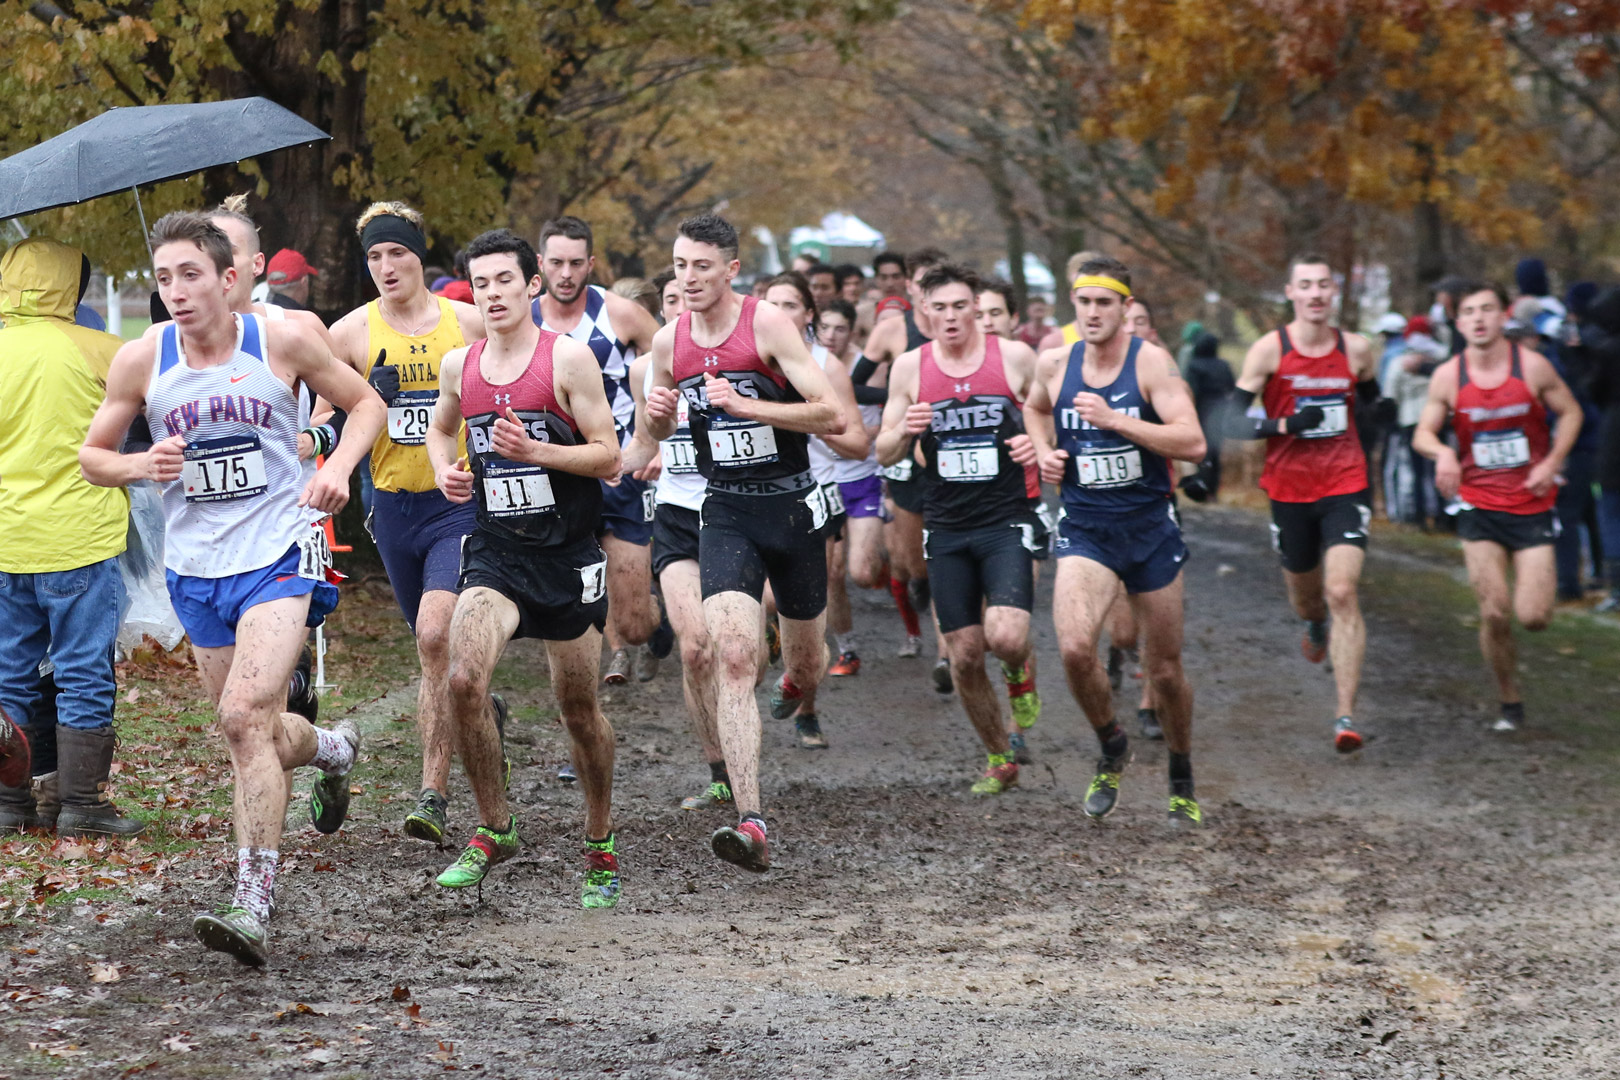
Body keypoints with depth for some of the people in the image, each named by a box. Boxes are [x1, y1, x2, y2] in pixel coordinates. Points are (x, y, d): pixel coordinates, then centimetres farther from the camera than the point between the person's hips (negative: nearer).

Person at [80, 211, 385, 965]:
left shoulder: (282, 342, -7)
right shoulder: (141, 361, -3)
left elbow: (365, 404, 8)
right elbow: (92, 455, 8)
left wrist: (338, 467, -10)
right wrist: (141, 466, -13)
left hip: (279, 553, -4)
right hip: (195, 567, 4)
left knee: (245, 718, -20)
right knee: (256, 733, 13)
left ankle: (253, 908, -19)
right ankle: (331, 749, 50)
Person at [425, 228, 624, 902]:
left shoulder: (569, 358, -7)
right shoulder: (459, 366, 5)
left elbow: (608, 456, -8)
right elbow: (441, 427, 26)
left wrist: (536, 451, -23)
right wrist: (446, 470, 4)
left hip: (566, 554, -2)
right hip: (495, 550, 2)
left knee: (579, 708, 7)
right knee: (464, 678, -21)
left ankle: (600, 845, 28)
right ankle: (494, 828, -5)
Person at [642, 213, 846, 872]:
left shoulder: (769, 324, -11)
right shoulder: (668, 342, 2)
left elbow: (832, 417, -17)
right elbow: (659, 433, 20)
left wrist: (746, 405, -25)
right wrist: (657, 415, -4)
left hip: (792, 505, -2)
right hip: (726, 514, 2)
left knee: (806, 660, 16)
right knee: (733, 658, -19)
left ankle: (795, 685, 59)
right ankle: (751, 825, -26)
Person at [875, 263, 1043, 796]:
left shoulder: (1015, 357, -2)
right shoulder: (910, 367, 3)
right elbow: (884, 453, 7)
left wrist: (1040, 443, -13)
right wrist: (905, 431, -15)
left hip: (1008, 520, -2)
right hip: (947, 527, 3)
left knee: (1006, 636, -23)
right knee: (963, 657, 3)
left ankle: (1020, 678, 14)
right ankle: (999, 759, 23)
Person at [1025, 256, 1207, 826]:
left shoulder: (1151, 361, -11)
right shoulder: (1054, 364, 1)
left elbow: (1192, 442, -21)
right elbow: (1036, 409, 26)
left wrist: (1116, 420, -27)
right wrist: (1045, 451, 5)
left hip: (1150, 527, -2)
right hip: (1085, 528, 2)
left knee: (1165, 670, 8)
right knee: (1075, 648, -22)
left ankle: (1182, 783, 32)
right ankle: (1111, 747, 6)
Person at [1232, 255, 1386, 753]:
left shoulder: (1357, 350, 0)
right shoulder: (1269, 350, -7)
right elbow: (1234, 421, -9)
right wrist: (1284, 425, -21)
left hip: (1345, 487, -1)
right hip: (1290, 490, 1)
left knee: (1342, 593, -16)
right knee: (1305, 596, 17)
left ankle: (1346, 715, -16)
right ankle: (1315, 624, 58)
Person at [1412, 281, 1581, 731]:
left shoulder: (1532, 367, -8)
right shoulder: (1447, 377, -4)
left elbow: (1570, 412, 4)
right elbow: (1423, 434, 4)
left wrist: (1552, 462, -10)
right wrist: (1442, 452, -20)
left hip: (1532, 504, -1)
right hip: (1479, 505, 1)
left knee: (1533, 617, -8)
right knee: (1494, 613, -7)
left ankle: (1542, 577, 30)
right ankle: (1510, 703, 12)